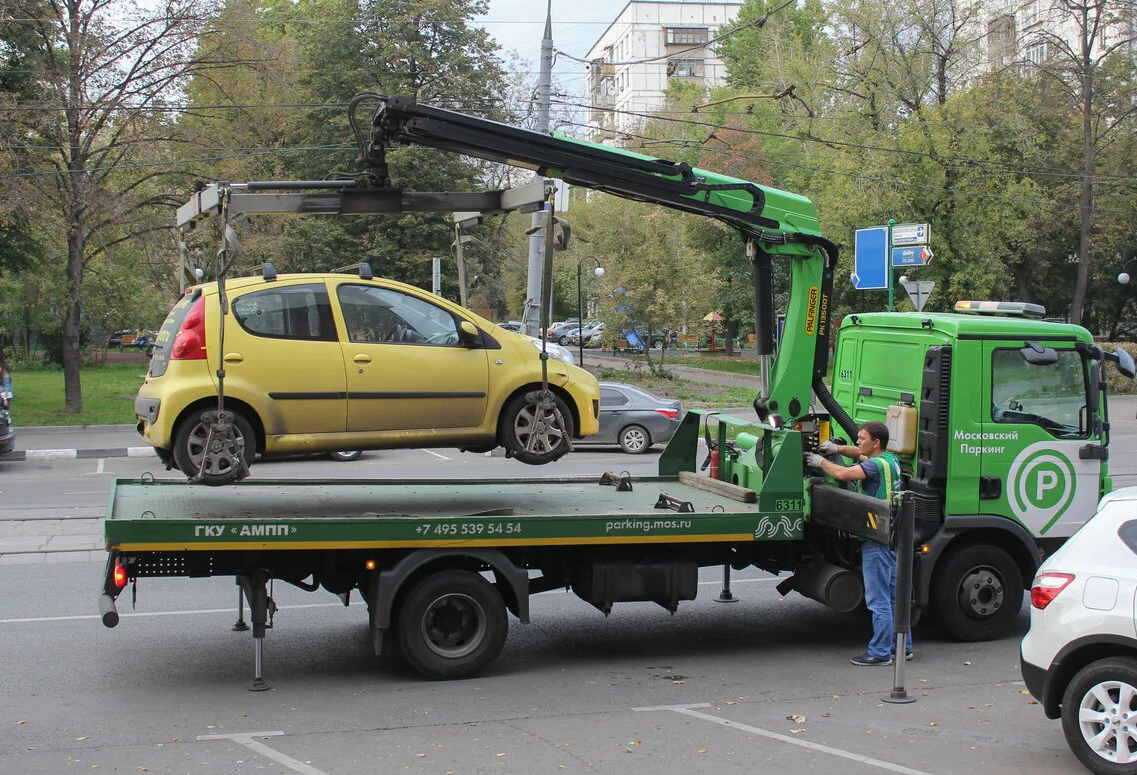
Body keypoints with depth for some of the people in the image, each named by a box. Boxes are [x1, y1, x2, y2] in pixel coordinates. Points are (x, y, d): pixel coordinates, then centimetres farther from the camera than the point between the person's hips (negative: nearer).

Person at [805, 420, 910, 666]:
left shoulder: (877, 465, -17)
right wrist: (838, 449, 15)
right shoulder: (890, 459, 12)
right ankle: (902, 646, 23)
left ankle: (880, 652, -1)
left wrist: (821, 462, -12)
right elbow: (861, 454, 30)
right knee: (893, 595, 16)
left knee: (878, 598, -5)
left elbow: (843, 473, -29)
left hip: (877, 539, -10)